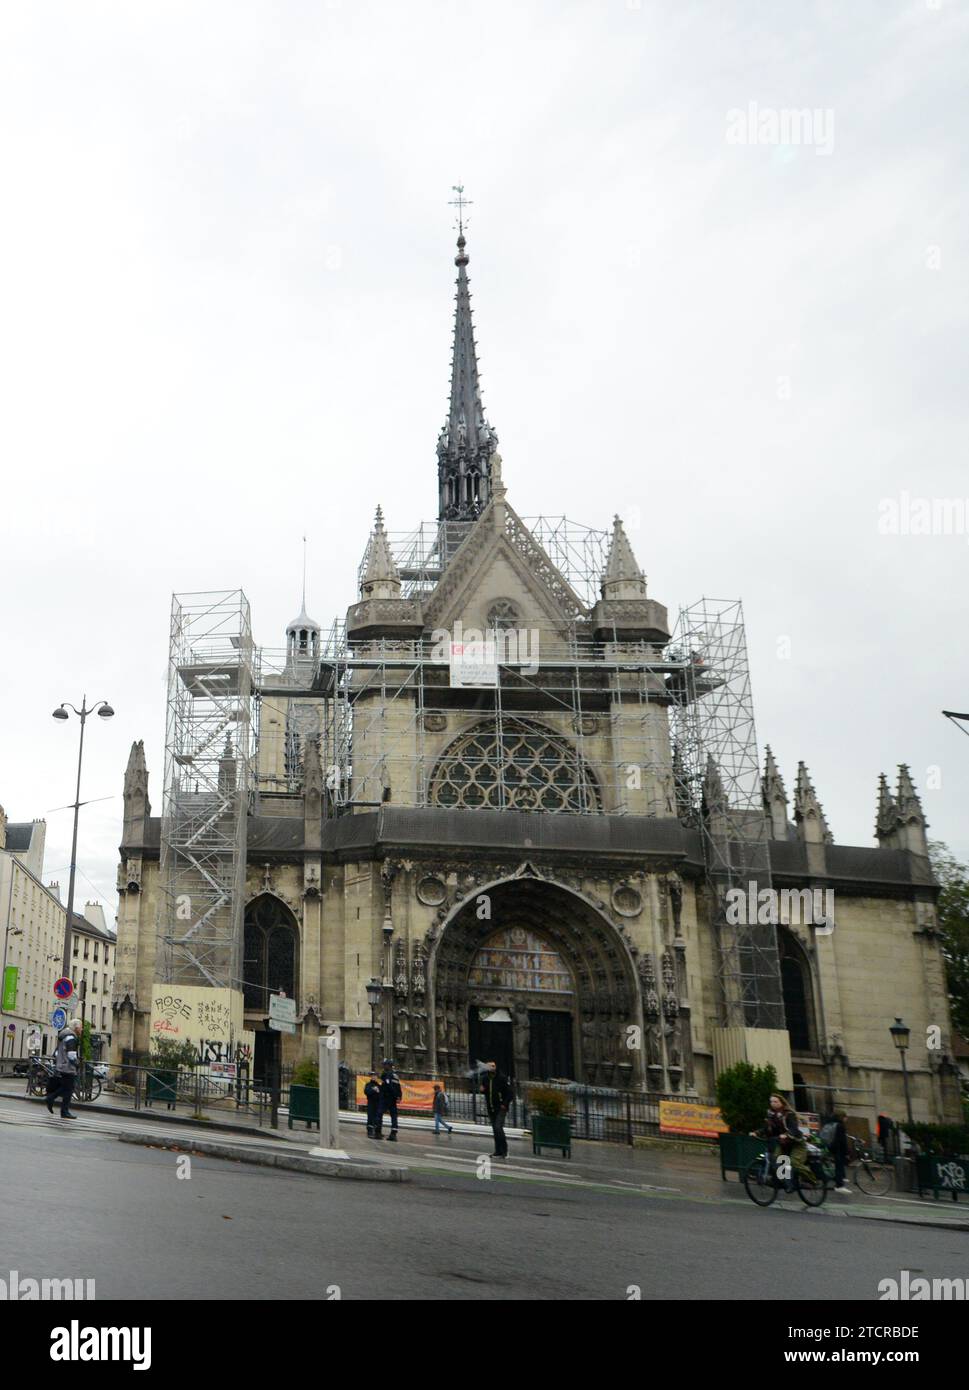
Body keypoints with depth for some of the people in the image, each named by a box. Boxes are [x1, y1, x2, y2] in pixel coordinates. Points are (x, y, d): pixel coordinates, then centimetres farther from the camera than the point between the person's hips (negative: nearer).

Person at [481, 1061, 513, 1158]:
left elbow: (509, 1092, -10)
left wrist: (505, 1104, -16)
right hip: (490, 1108, 6)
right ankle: (498, 1151, 18)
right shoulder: (485, 1078, 6)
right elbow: (484, 1091, 20)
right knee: (495, 1130, 10)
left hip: (501, 1108, -6)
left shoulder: (502, 1078, -10)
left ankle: (504, 1151, -7)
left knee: (498, 1128, -16)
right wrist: (482, 1090, -3)